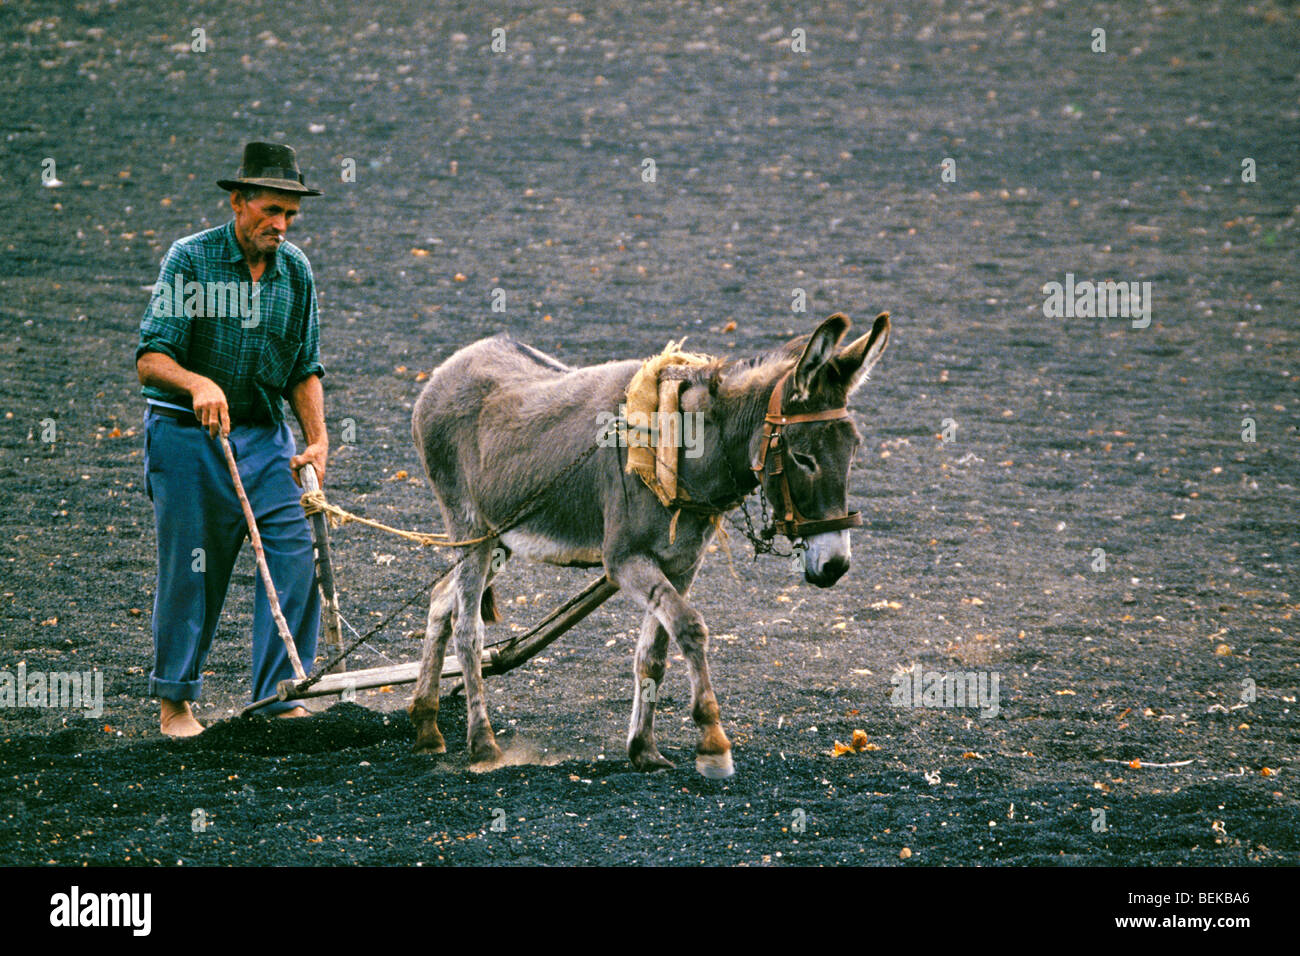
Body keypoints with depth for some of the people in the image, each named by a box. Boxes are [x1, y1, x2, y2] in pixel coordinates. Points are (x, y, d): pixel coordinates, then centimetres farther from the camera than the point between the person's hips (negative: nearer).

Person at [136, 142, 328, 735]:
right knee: (191, 571, 0)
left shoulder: (296, 271, 3)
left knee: (296, 555, -8)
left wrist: (317, 441, -2)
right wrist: (198, 383, -35)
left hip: (265, 438, 4)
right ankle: (175, 702, 16)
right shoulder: (190, 258, -11)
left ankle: (280, 695, 0)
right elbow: (150, 361, -15)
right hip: (188, 438, -4)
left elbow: (305, 370, 11)